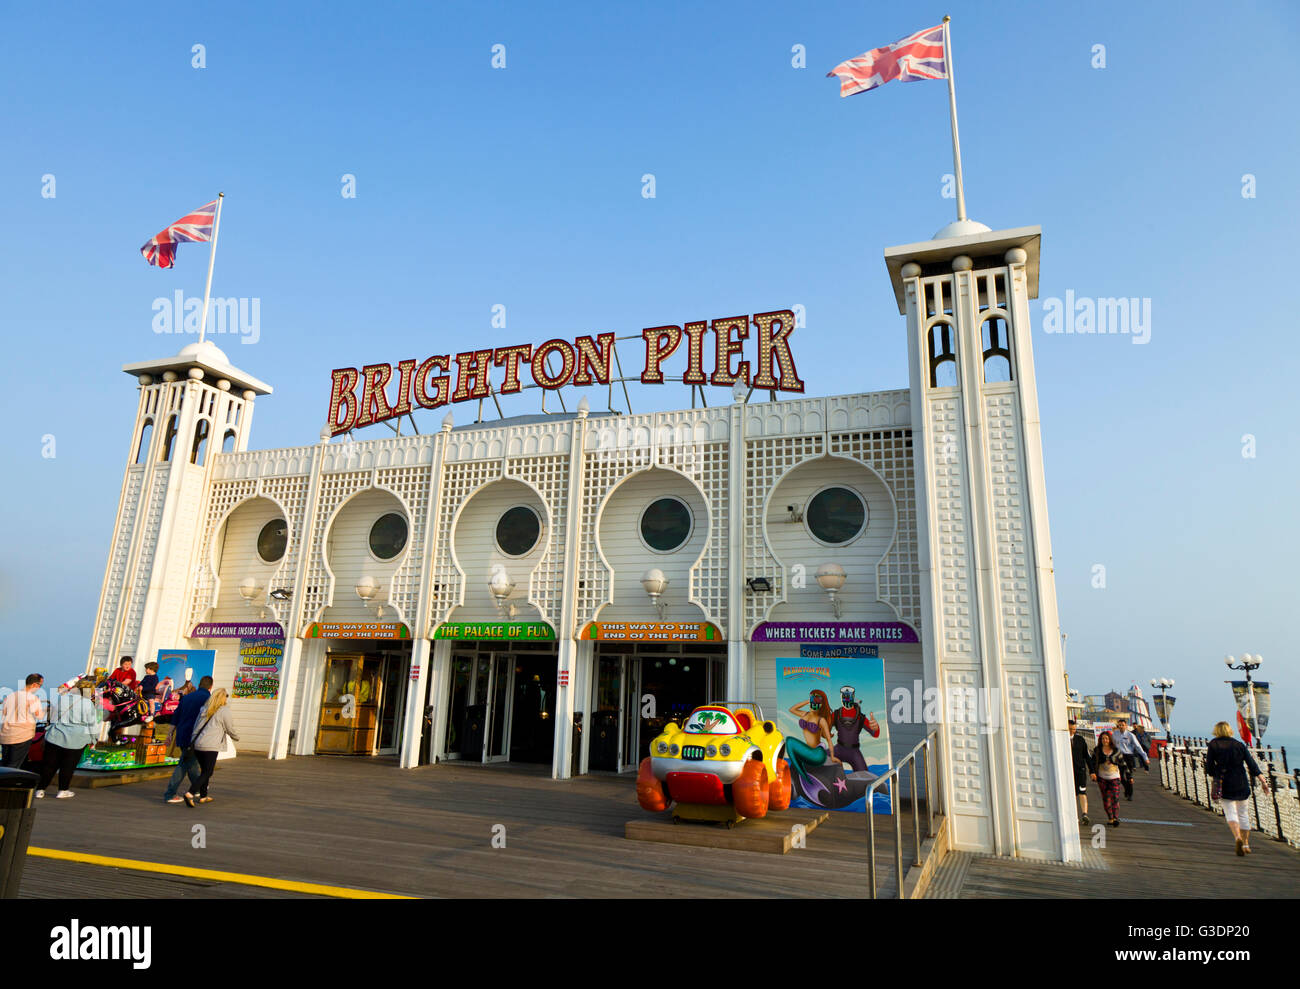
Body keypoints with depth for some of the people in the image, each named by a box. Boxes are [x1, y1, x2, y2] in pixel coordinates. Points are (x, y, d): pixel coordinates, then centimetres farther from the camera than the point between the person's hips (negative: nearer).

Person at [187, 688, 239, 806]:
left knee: (205, 771, 17)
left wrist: (192, 743, 20)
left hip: (198, 744, 7)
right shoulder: (224, 711, -5)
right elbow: (230, 729, 2)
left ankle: (203, 796, 22)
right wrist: (236, 737, 21)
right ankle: (190, 794, -16)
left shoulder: (205, 709, 14)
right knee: (207, 772, -2)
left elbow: (196, 727, 15)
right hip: (211, 746, -7)